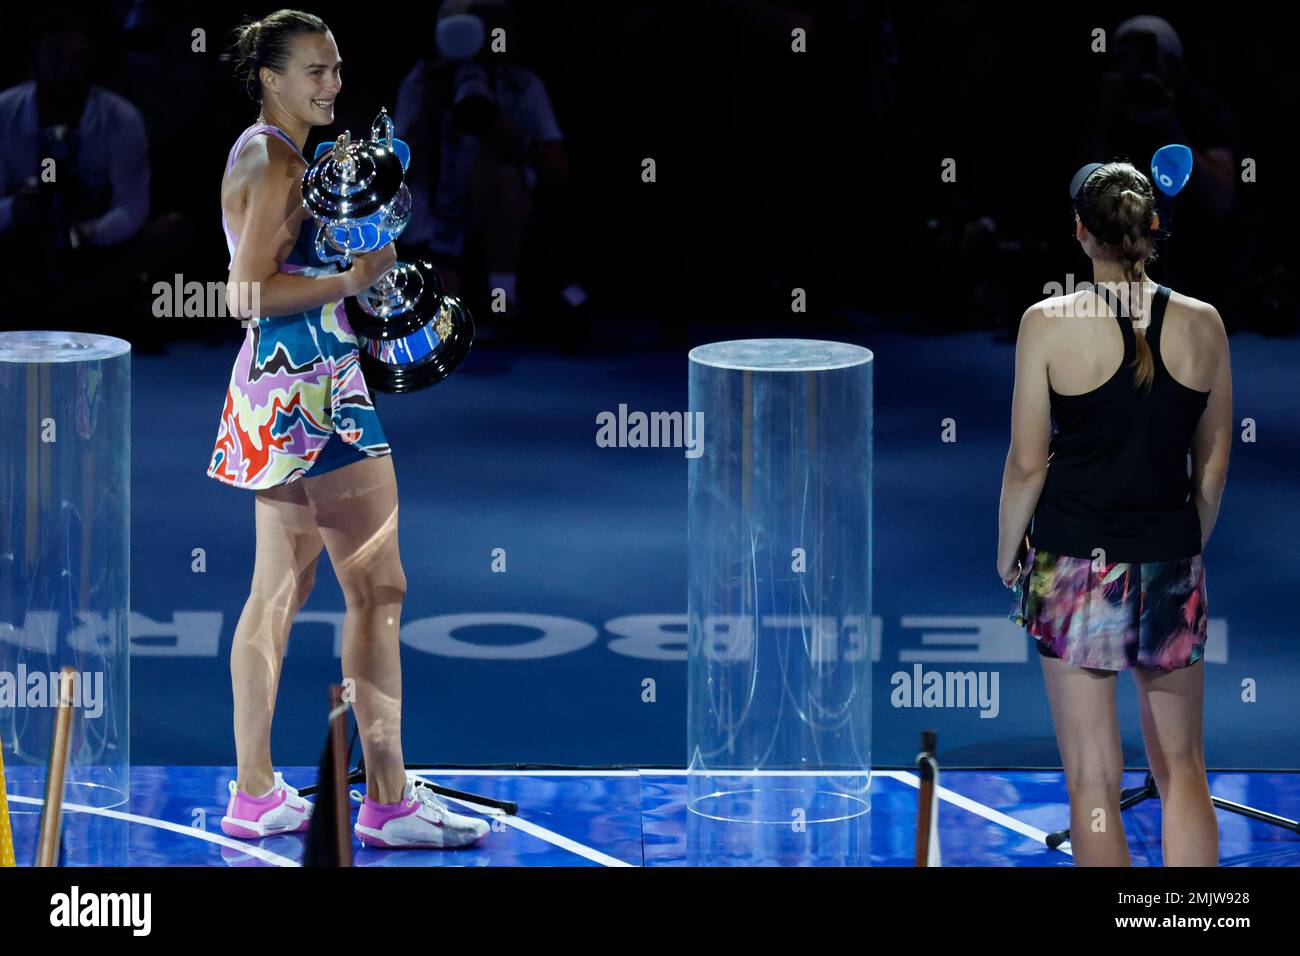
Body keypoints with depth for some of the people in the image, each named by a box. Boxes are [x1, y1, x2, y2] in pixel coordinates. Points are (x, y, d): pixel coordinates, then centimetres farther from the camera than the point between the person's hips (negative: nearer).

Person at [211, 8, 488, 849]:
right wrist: (355, 278, -17)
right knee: (378, 589, -8)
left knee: (280, 591, 10)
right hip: (309, 391, -11)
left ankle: (256, 794, 12)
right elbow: (250, 292, -20)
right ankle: (388, 798, -6)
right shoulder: (278, 162, -14)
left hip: (283, 393, 11)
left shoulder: (263, 153, 16)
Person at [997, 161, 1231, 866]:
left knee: (1093, 782, 2)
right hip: (1171, 566, 3)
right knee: (1182, 767, 14)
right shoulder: (1202, 325, -1)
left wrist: (1007, 555, 8)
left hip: (1077, 568, -3)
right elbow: (1214, 464, 8)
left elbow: (1027, 465, -7)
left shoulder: (1048, 325, -9)